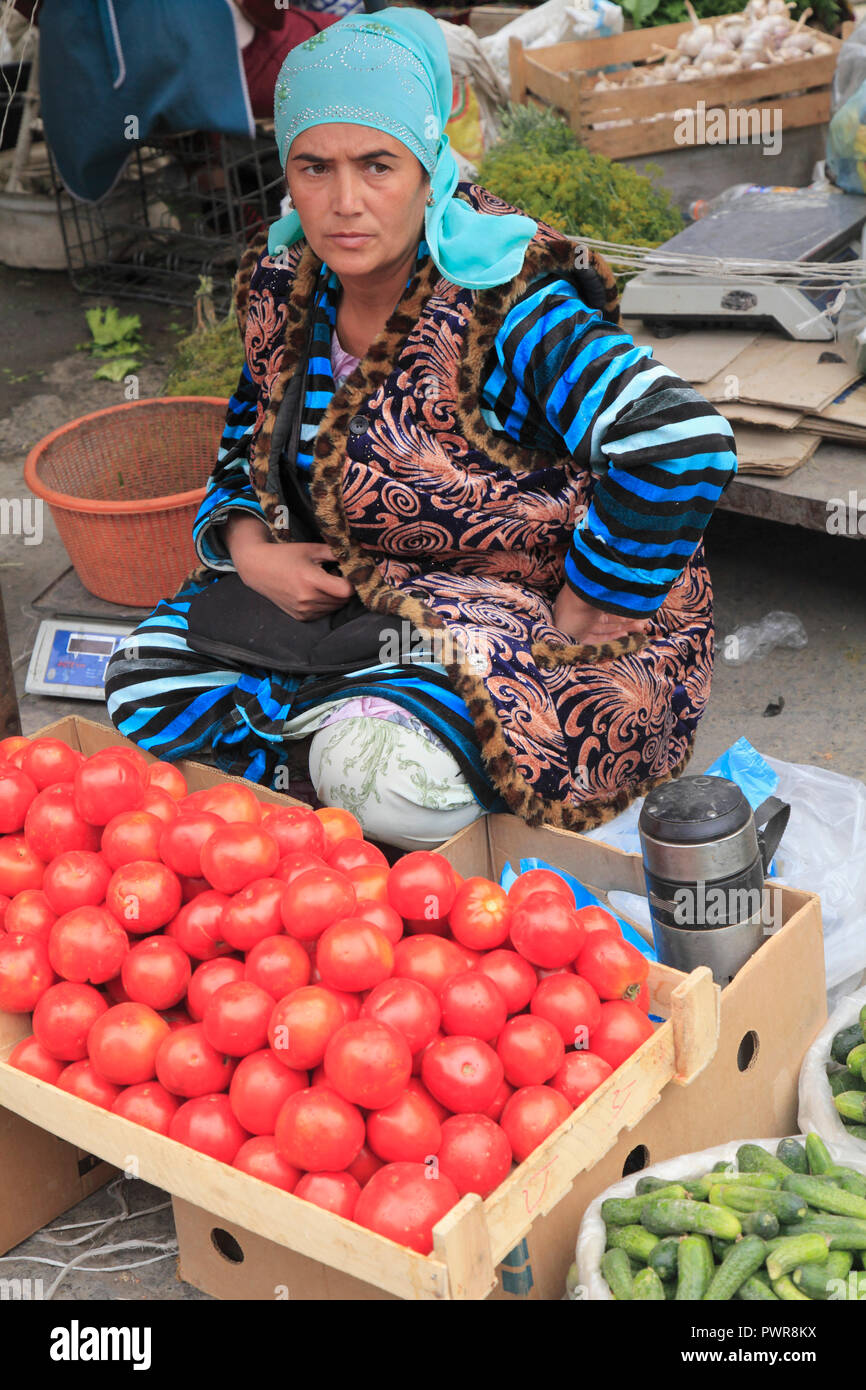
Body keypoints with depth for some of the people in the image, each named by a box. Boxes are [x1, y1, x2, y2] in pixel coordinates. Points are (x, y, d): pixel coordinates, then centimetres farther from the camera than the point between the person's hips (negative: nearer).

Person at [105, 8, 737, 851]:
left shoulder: (504, 308, -25)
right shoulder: (284, 294, -3)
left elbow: (683, 443, -37)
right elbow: (248, 442, 15)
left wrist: (582, 609, -25)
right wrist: (249, 549, -7)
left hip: (540, 625, -7)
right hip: (353, 597, 7)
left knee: (385, 770, -33)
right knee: (148, 685, -4)